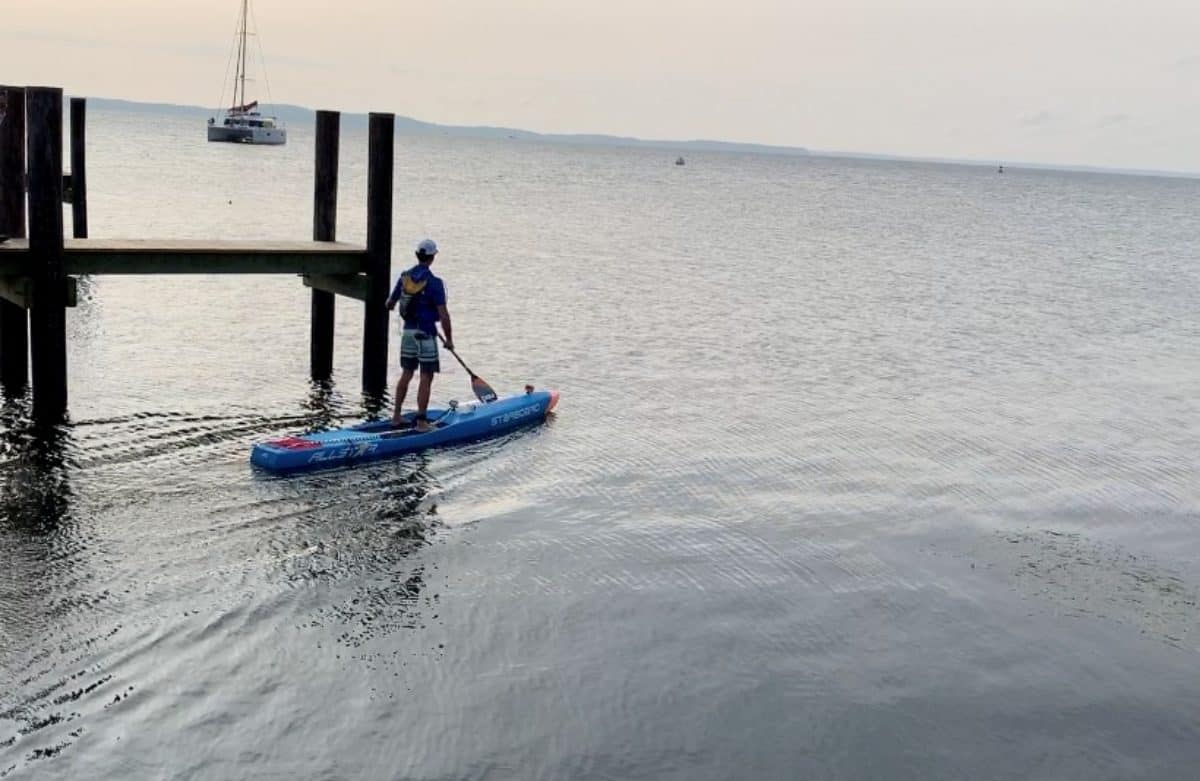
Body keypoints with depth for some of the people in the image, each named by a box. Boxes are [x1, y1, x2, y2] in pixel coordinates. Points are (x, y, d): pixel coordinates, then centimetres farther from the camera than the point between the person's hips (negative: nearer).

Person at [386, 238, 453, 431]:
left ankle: (397, 416, 23)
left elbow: (390, 304, 12)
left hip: (408, 332, 6)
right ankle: (421, 422, 0)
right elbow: (443, 315, -18)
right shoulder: (434, 283, -16)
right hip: (425, 335, -6)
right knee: (426, 379, 0)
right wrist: (449, 339, -7)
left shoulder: (404, 277, 1)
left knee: (406, 374, 17)